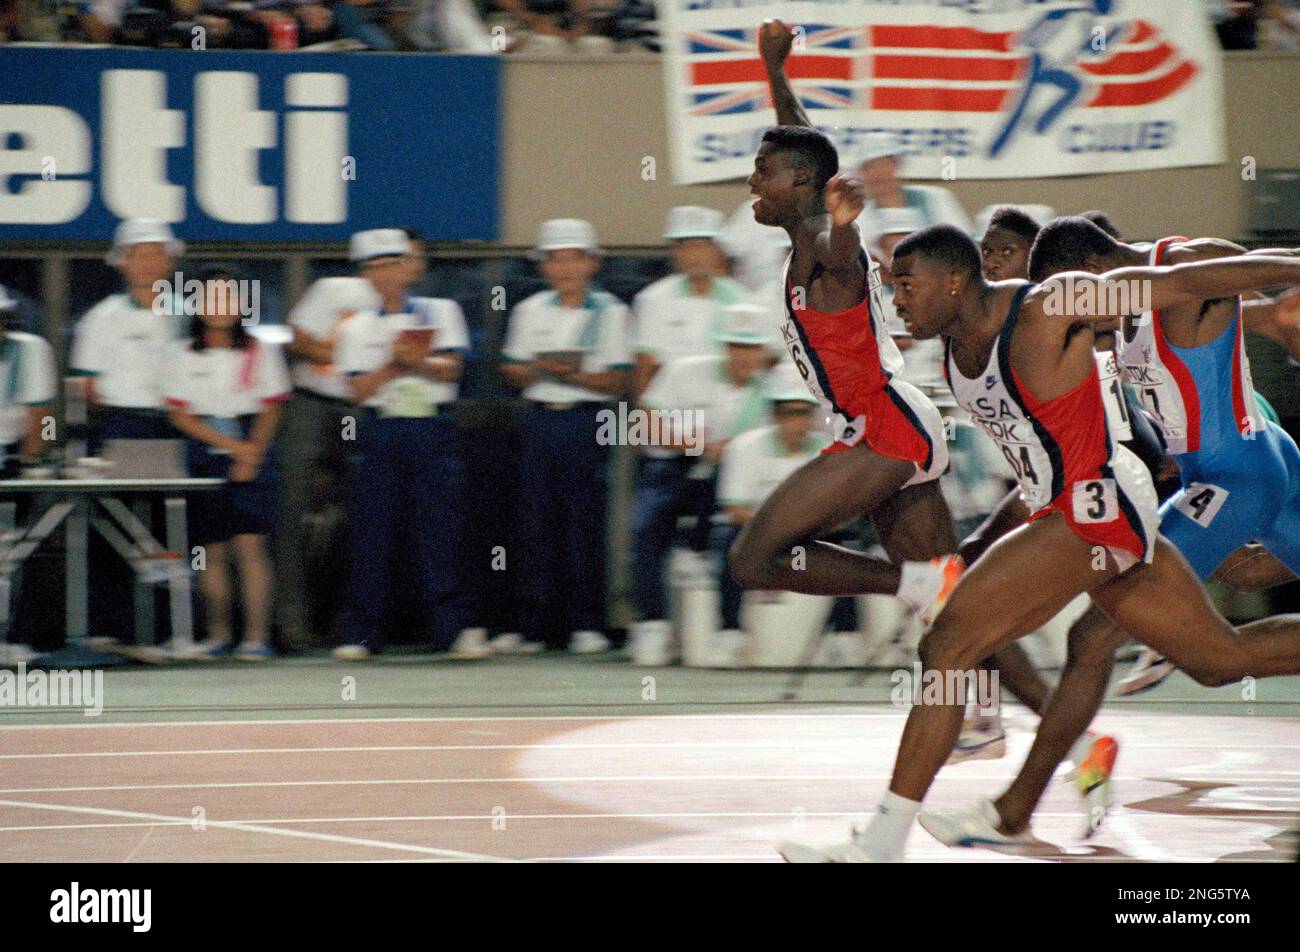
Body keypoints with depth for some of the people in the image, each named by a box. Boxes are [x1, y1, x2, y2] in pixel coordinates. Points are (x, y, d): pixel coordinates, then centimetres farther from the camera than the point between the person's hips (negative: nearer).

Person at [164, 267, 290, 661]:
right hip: (203, 453, 1)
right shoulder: (182, 355, 5)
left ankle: (257, 635, -9)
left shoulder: (260, 352, 5)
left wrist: (253, 454, -11)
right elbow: (181, 415, 0)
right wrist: (231, 446, -9)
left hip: (252, 452, -1)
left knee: (250, 545, -9)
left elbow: (271, 410, 4)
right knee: (212, 549, 3)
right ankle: (218, 635, 13)